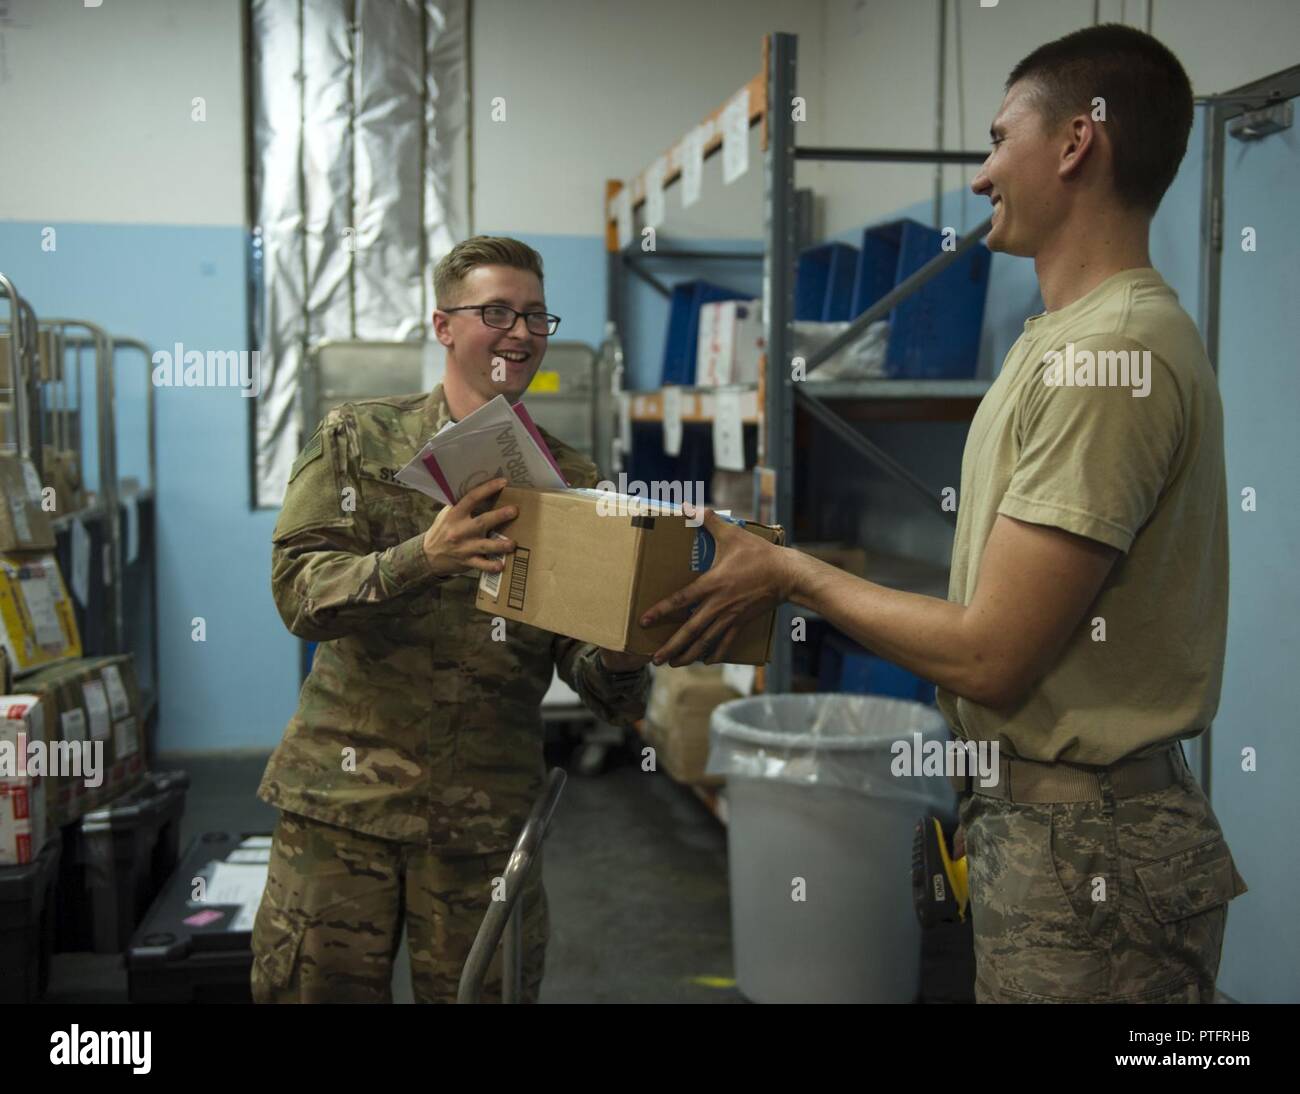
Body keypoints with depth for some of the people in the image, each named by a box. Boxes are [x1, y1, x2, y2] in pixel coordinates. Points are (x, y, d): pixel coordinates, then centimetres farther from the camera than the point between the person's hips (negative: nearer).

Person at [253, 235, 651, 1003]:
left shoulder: (572, 482, 6)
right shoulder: (358, 440, 4)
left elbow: (608, 695, 3)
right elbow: (299, 590, -9)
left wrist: (619, 652, -22)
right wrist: (419, 558, -26)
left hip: (486, 816, 1)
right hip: (345, 791, 0)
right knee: (316, 990, 7)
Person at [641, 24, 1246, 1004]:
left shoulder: (1113, 350, -20)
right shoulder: (1070, 339, 12)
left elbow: (989, 657, -22)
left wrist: (793, 574, -10)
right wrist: (793, 585, 9)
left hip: (1084, 844, -9)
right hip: (1037, 807, 10)